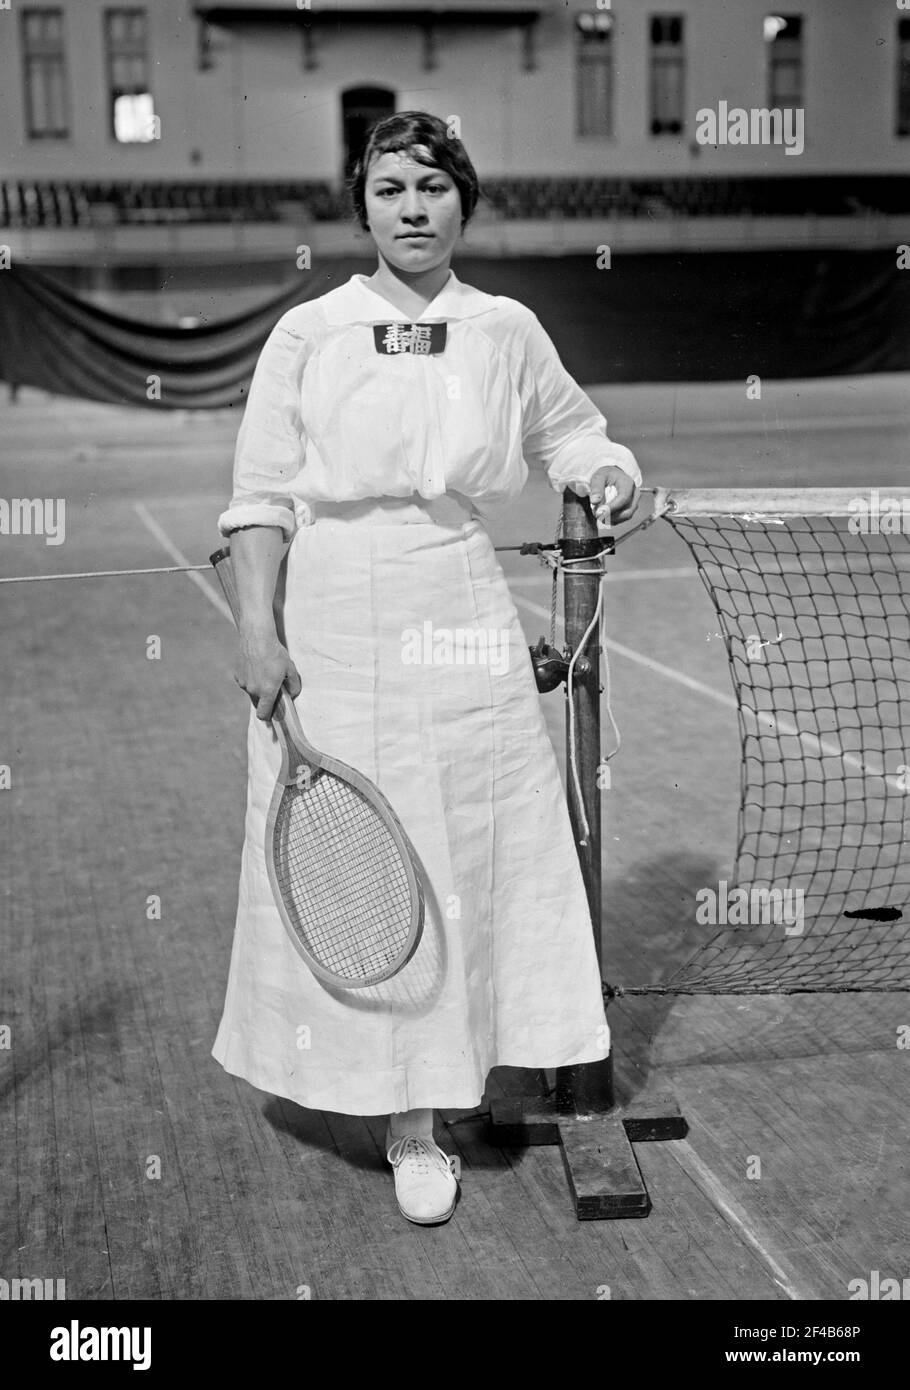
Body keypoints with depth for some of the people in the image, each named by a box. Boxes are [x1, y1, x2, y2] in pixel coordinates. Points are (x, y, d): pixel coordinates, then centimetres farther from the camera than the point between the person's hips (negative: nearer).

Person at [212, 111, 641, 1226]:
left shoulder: (507, 331, 8)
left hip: (462, 624, 2)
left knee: (470, 855, 2)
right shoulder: (306, 334, 3)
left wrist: (604, 470, 3)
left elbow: (565, 429, 25)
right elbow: (262, 495, 1)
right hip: (329, 623, -1)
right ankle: (398, 1114, 15)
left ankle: (414, 1107, 21)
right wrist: (257, 628, -8)